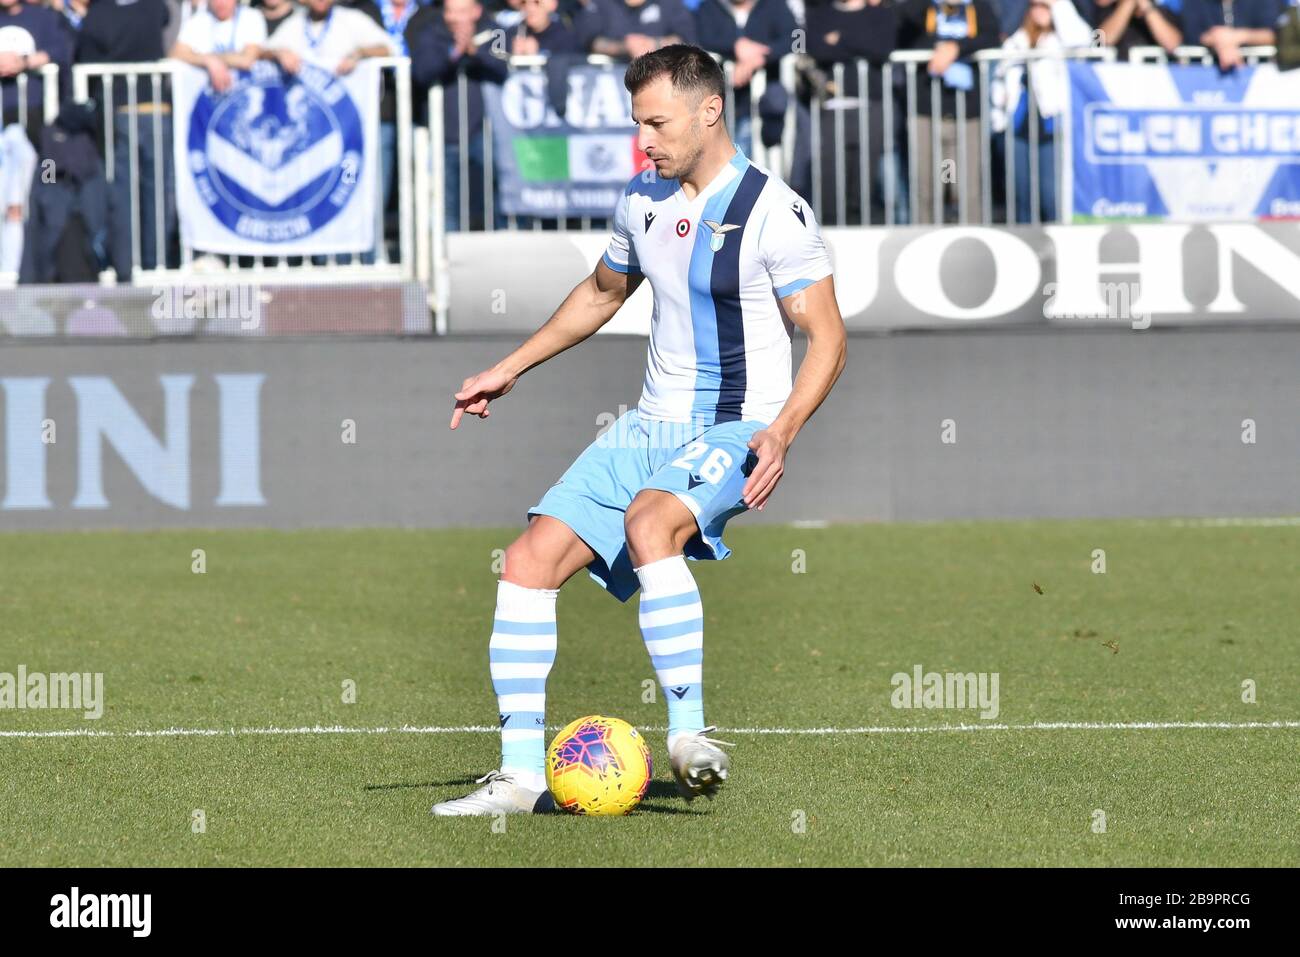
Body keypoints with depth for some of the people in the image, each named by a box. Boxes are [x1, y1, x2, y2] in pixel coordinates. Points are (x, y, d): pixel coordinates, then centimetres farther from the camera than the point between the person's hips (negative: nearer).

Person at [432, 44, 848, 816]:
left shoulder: (775, 212, -12)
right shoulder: (644, 199, 10)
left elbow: (827, 339, -13)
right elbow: (602, 293, 29)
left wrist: (781, 433, -27)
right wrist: (511, 369, 26)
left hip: (735, 432, -7)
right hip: (650, 428, 7)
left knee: (648, 523, -37)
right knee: (530, 560, -7)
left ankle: (690, 732, -32)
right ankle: (521, 773, -5)